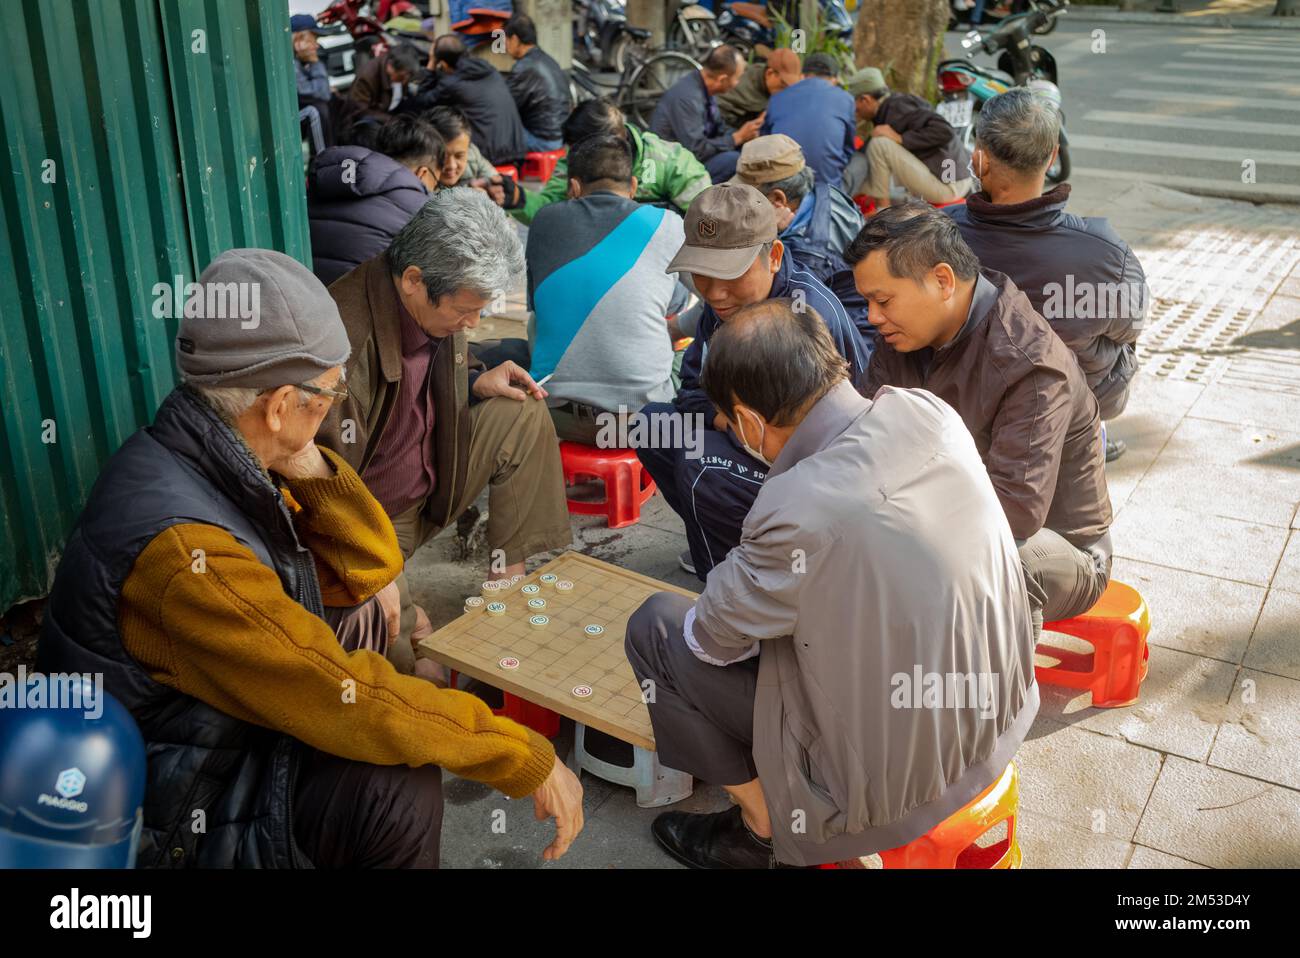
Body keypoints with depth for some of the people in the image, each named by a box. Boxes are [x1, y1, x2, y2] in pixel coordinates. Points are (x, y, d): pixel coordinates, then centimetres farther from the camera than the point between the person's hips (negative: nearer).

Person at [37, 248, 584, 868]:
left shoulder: (216, 460, -7)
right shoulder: (184, 551, -35)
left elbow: (372, 568, 0)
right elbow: (351, 701, -31)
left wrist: (306, 467, -17)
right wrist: (529, 759, -23)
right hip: (168, 830, -9)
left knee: (367, 610, 7)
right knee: (397, 789, -24)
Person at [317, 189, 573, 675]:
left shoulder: (440, 304, -6)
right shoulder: (347, 339, -32)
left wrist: (477, 383, -6)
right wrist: (400, 612, -23)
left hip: (429, 491, 8)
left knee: (524, 413, -5)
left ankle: (509, 578, -1)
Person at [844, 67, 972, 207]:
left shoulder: (898, 107, -16)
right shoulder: (890, 107, 13)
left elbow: (945, 132, -26)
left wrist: (900, 138, -22)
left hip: (946, 186, -10)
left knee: (879, 144, -16)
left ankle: (882, 212, -6)